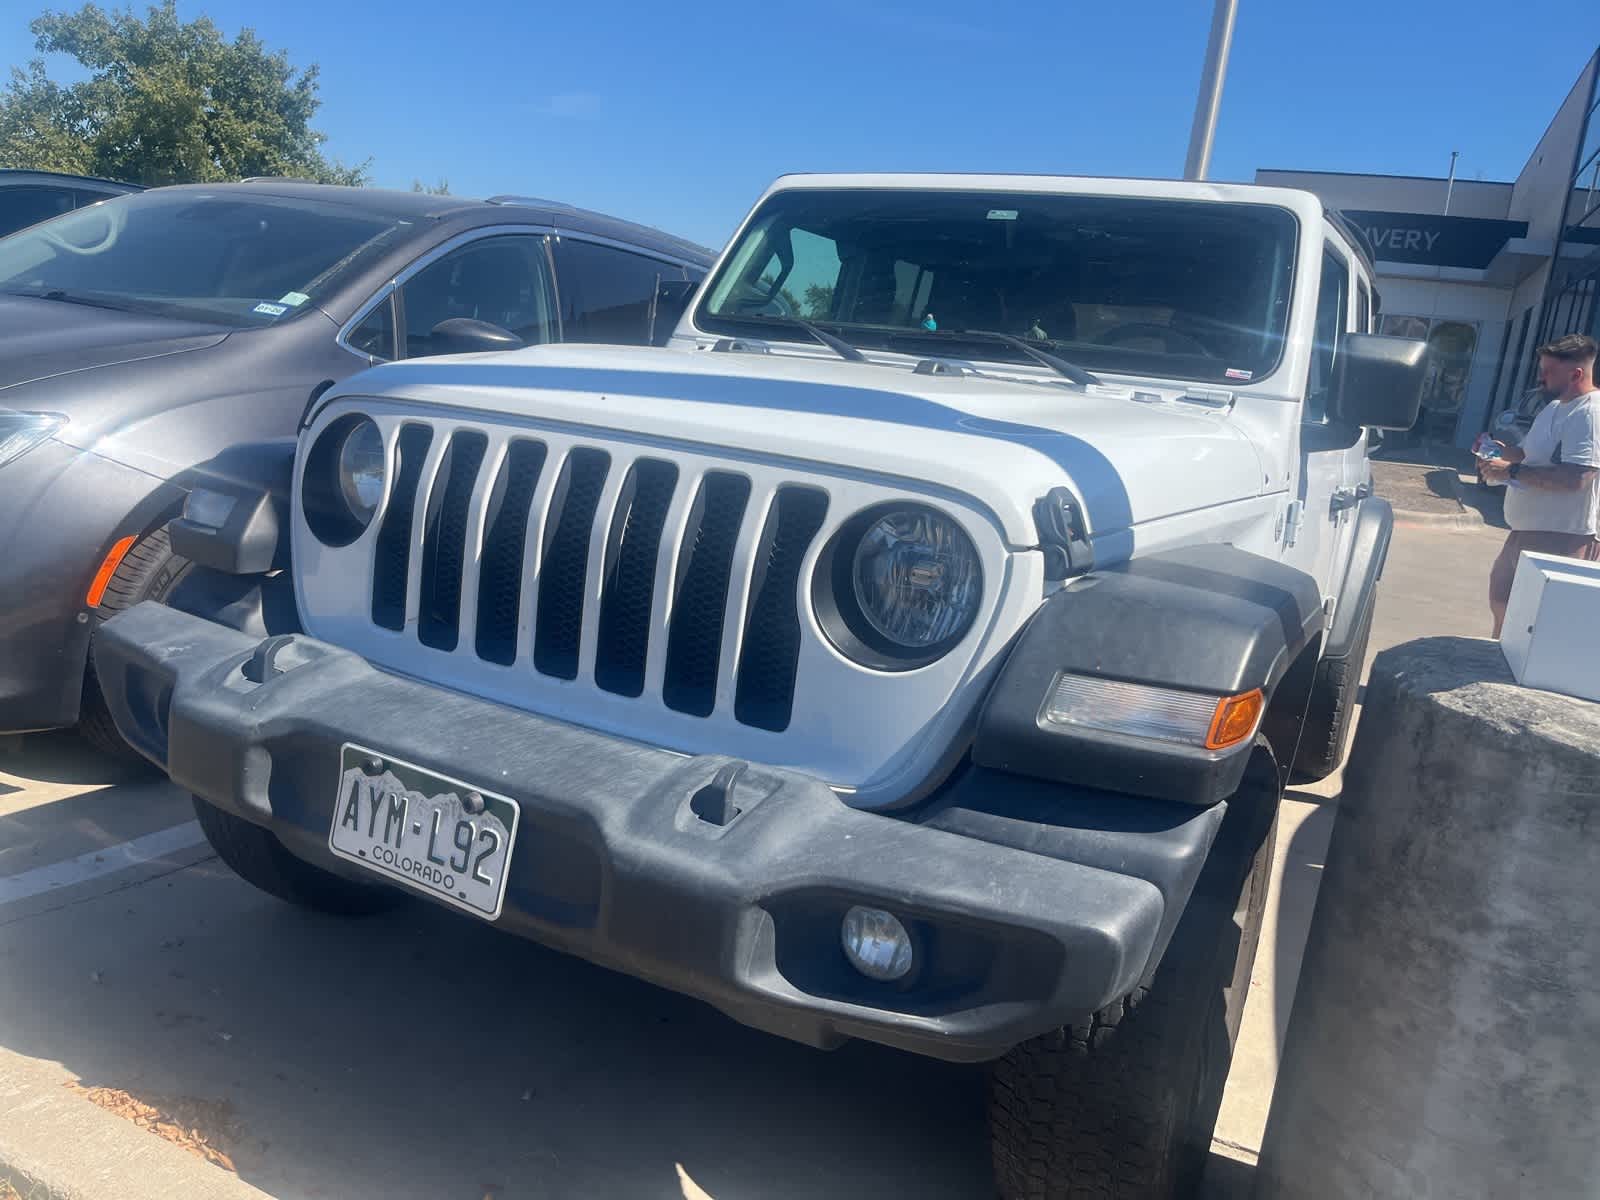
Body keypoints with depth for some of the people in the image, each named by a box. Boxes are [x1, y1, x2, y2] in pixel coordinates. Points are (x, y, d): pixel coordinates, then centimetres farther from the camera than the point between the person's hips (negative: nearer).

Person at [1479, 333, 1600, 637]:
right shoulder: (1556, 407, 13)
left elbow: (1575, 478, -30)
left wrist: (1512, 471, -24)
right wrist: (1503, 451, 5)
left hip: (1560, 538, -11)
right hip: (1529, 531, 11)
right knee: (1501, 600, 22)